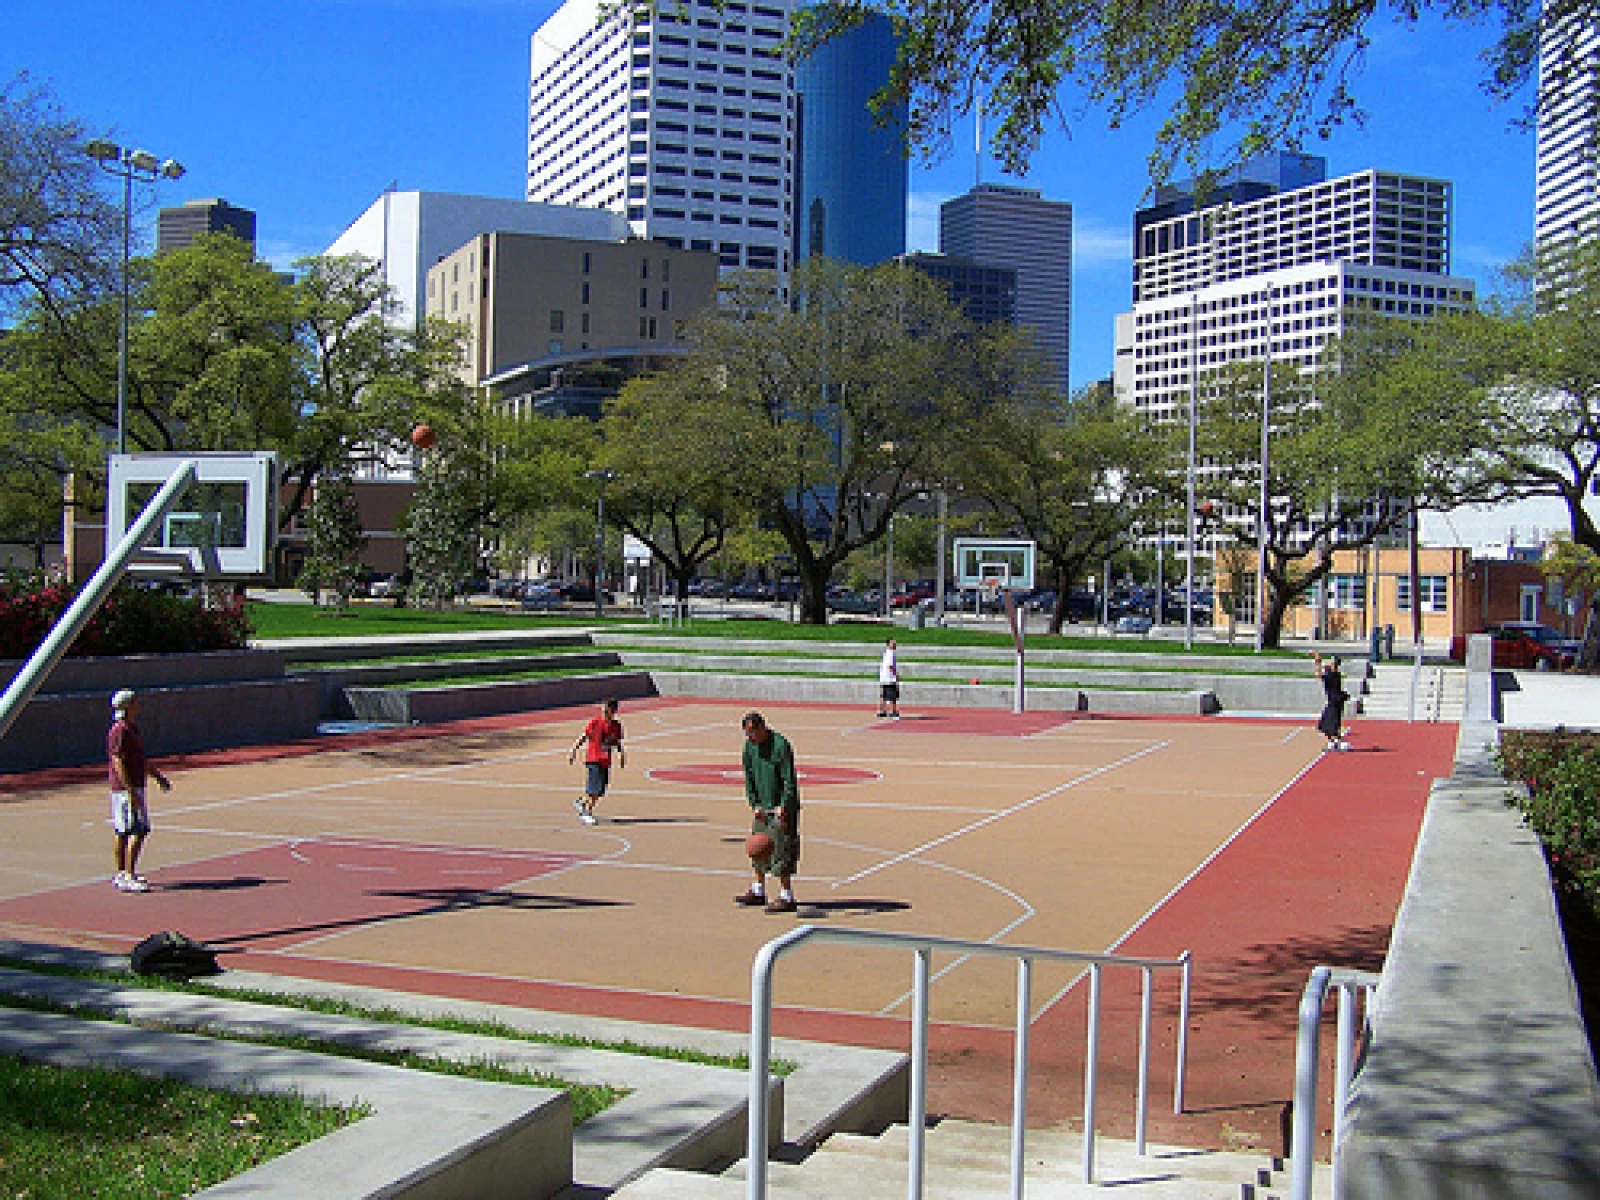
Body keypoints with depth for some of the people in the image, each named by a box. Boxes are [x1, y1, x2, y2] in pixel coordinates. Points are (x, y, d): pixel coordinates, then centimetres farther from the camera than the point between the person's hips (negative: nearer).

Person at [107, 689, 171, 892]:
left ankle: (121, 874, 21)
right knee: (138, 832, -13)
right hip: (126, 789, -10)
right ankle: (129, 877, -14)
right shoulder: (119, 731, -14)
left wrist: (159, 776, 31)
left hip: (134, 788, 10)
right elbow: (118, 763, -20)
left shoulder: (132, 730, 17)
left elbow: (142, 760, 27)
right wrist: (131, 792, -24)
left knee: (123, 833, 14)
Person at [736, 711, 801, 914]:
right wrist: (756, 804, 3)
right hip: (762, 807, 8)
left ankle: (786, 898, -1)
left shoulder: (781, 745, -17)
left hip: (782, 807, -7)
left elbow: (790, 781, -17)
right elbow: (749, 777, 11)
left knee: (781, 852, -7)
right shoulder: (750, 746, 4)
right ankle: (758, 892, 26)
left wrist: (783, 807, -22)